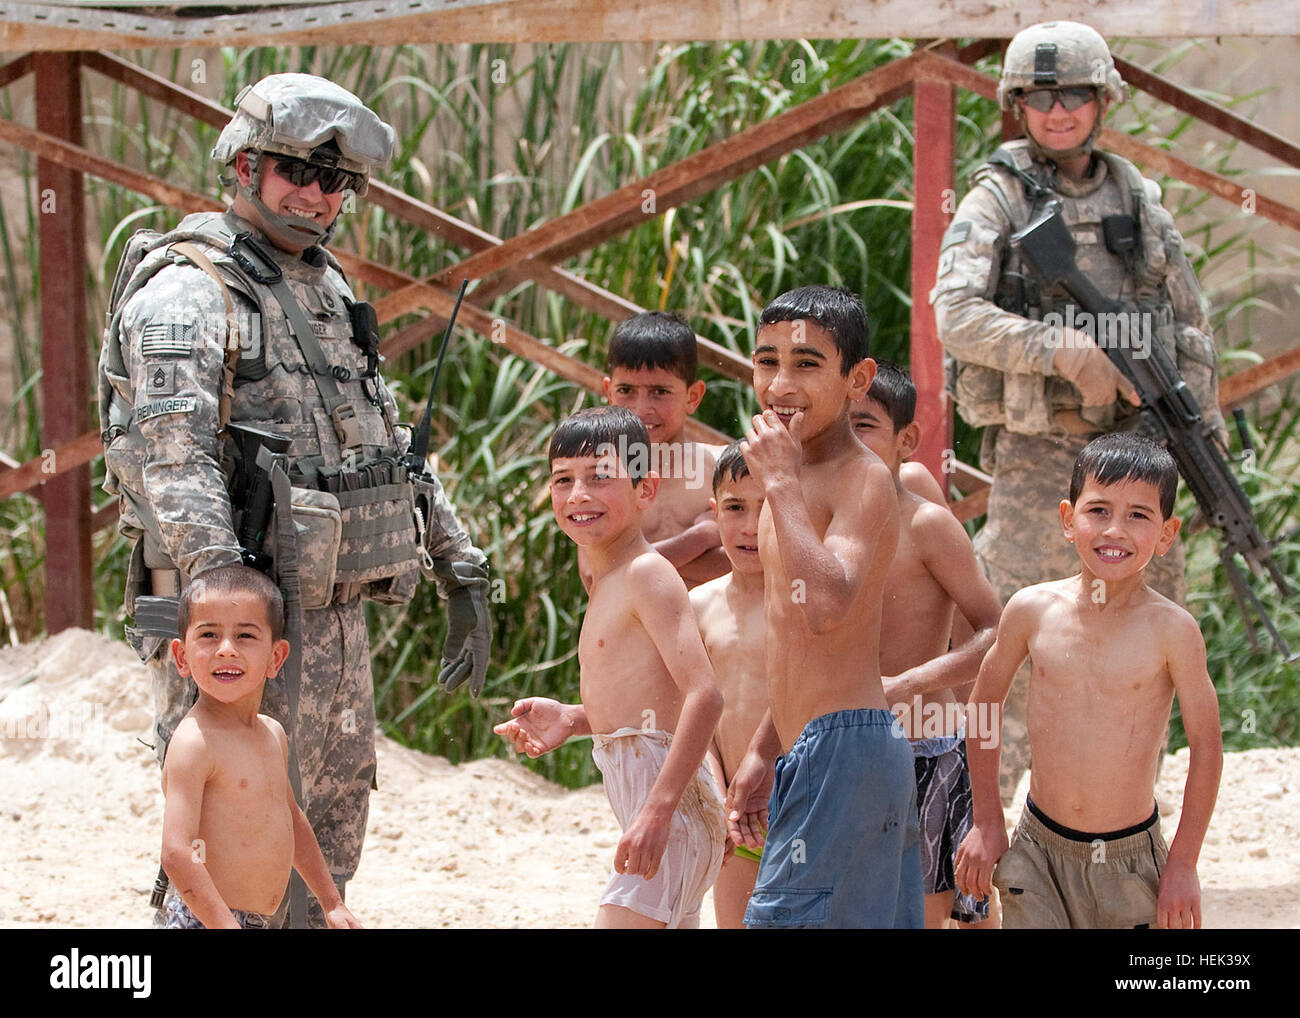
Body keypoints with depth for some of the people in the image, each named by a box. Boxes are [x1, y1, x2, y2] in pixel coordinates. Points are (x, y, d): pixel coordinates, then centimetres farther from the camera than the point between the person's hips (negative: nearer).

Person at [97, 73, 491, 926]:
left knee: (332, 840, 13)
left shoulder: (329, 289, 19)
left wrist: (460, 569, 20)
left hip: (336, 610, 9)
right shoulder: (187, 291, -10)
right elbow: (173, 459, -23)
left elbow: (388, 442, 25)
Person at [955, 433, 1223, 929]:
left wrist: (1183, 865, -3)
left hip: (1130, 863, -1)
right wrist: (987, 823, 11)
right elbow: (984, 703, 10)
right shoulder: (1032, 610, -5)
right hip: (1038, 854, 2)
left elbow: (1206, 747, -4)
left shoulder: (1170, 630, -12)